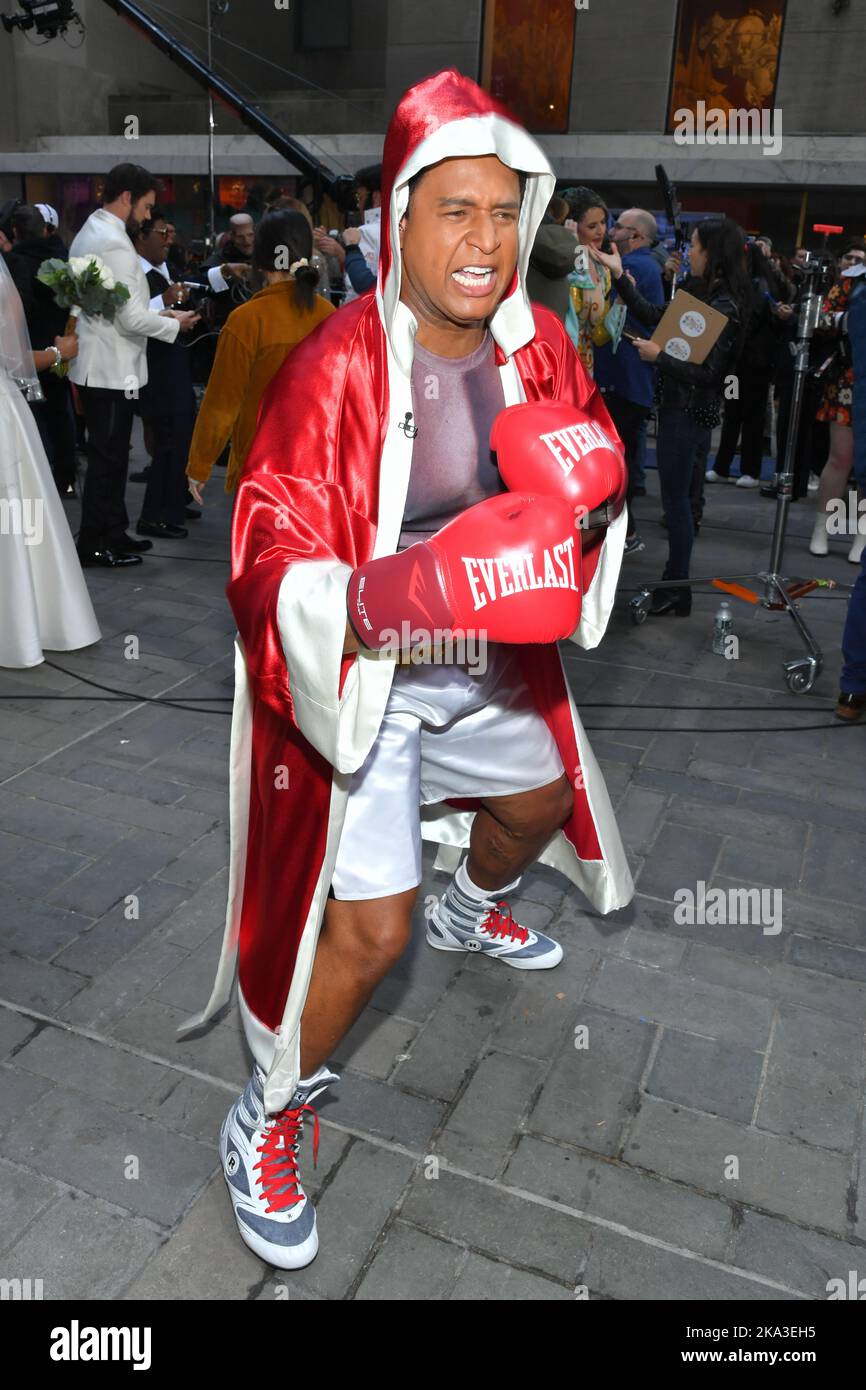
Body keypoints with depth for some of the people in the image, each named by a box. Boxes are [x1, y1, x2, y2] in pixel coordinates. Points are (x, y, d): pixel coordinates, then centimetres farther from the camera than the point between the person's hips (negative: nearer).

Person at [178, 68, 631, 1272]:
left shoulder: (535, 342, -4)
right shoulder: (334, 369, -24)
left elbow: (591, 443, 10)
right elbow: (272, 567, -25)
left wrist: (596, 476, -15)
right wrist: (397, 593, -44)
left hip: (488, 662, 7)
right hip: (361, 674, -7)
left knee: (540, 801, 28)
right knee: (370, 928, -8)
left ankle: (471, 912, 65)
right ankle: (267, 1120, 21)